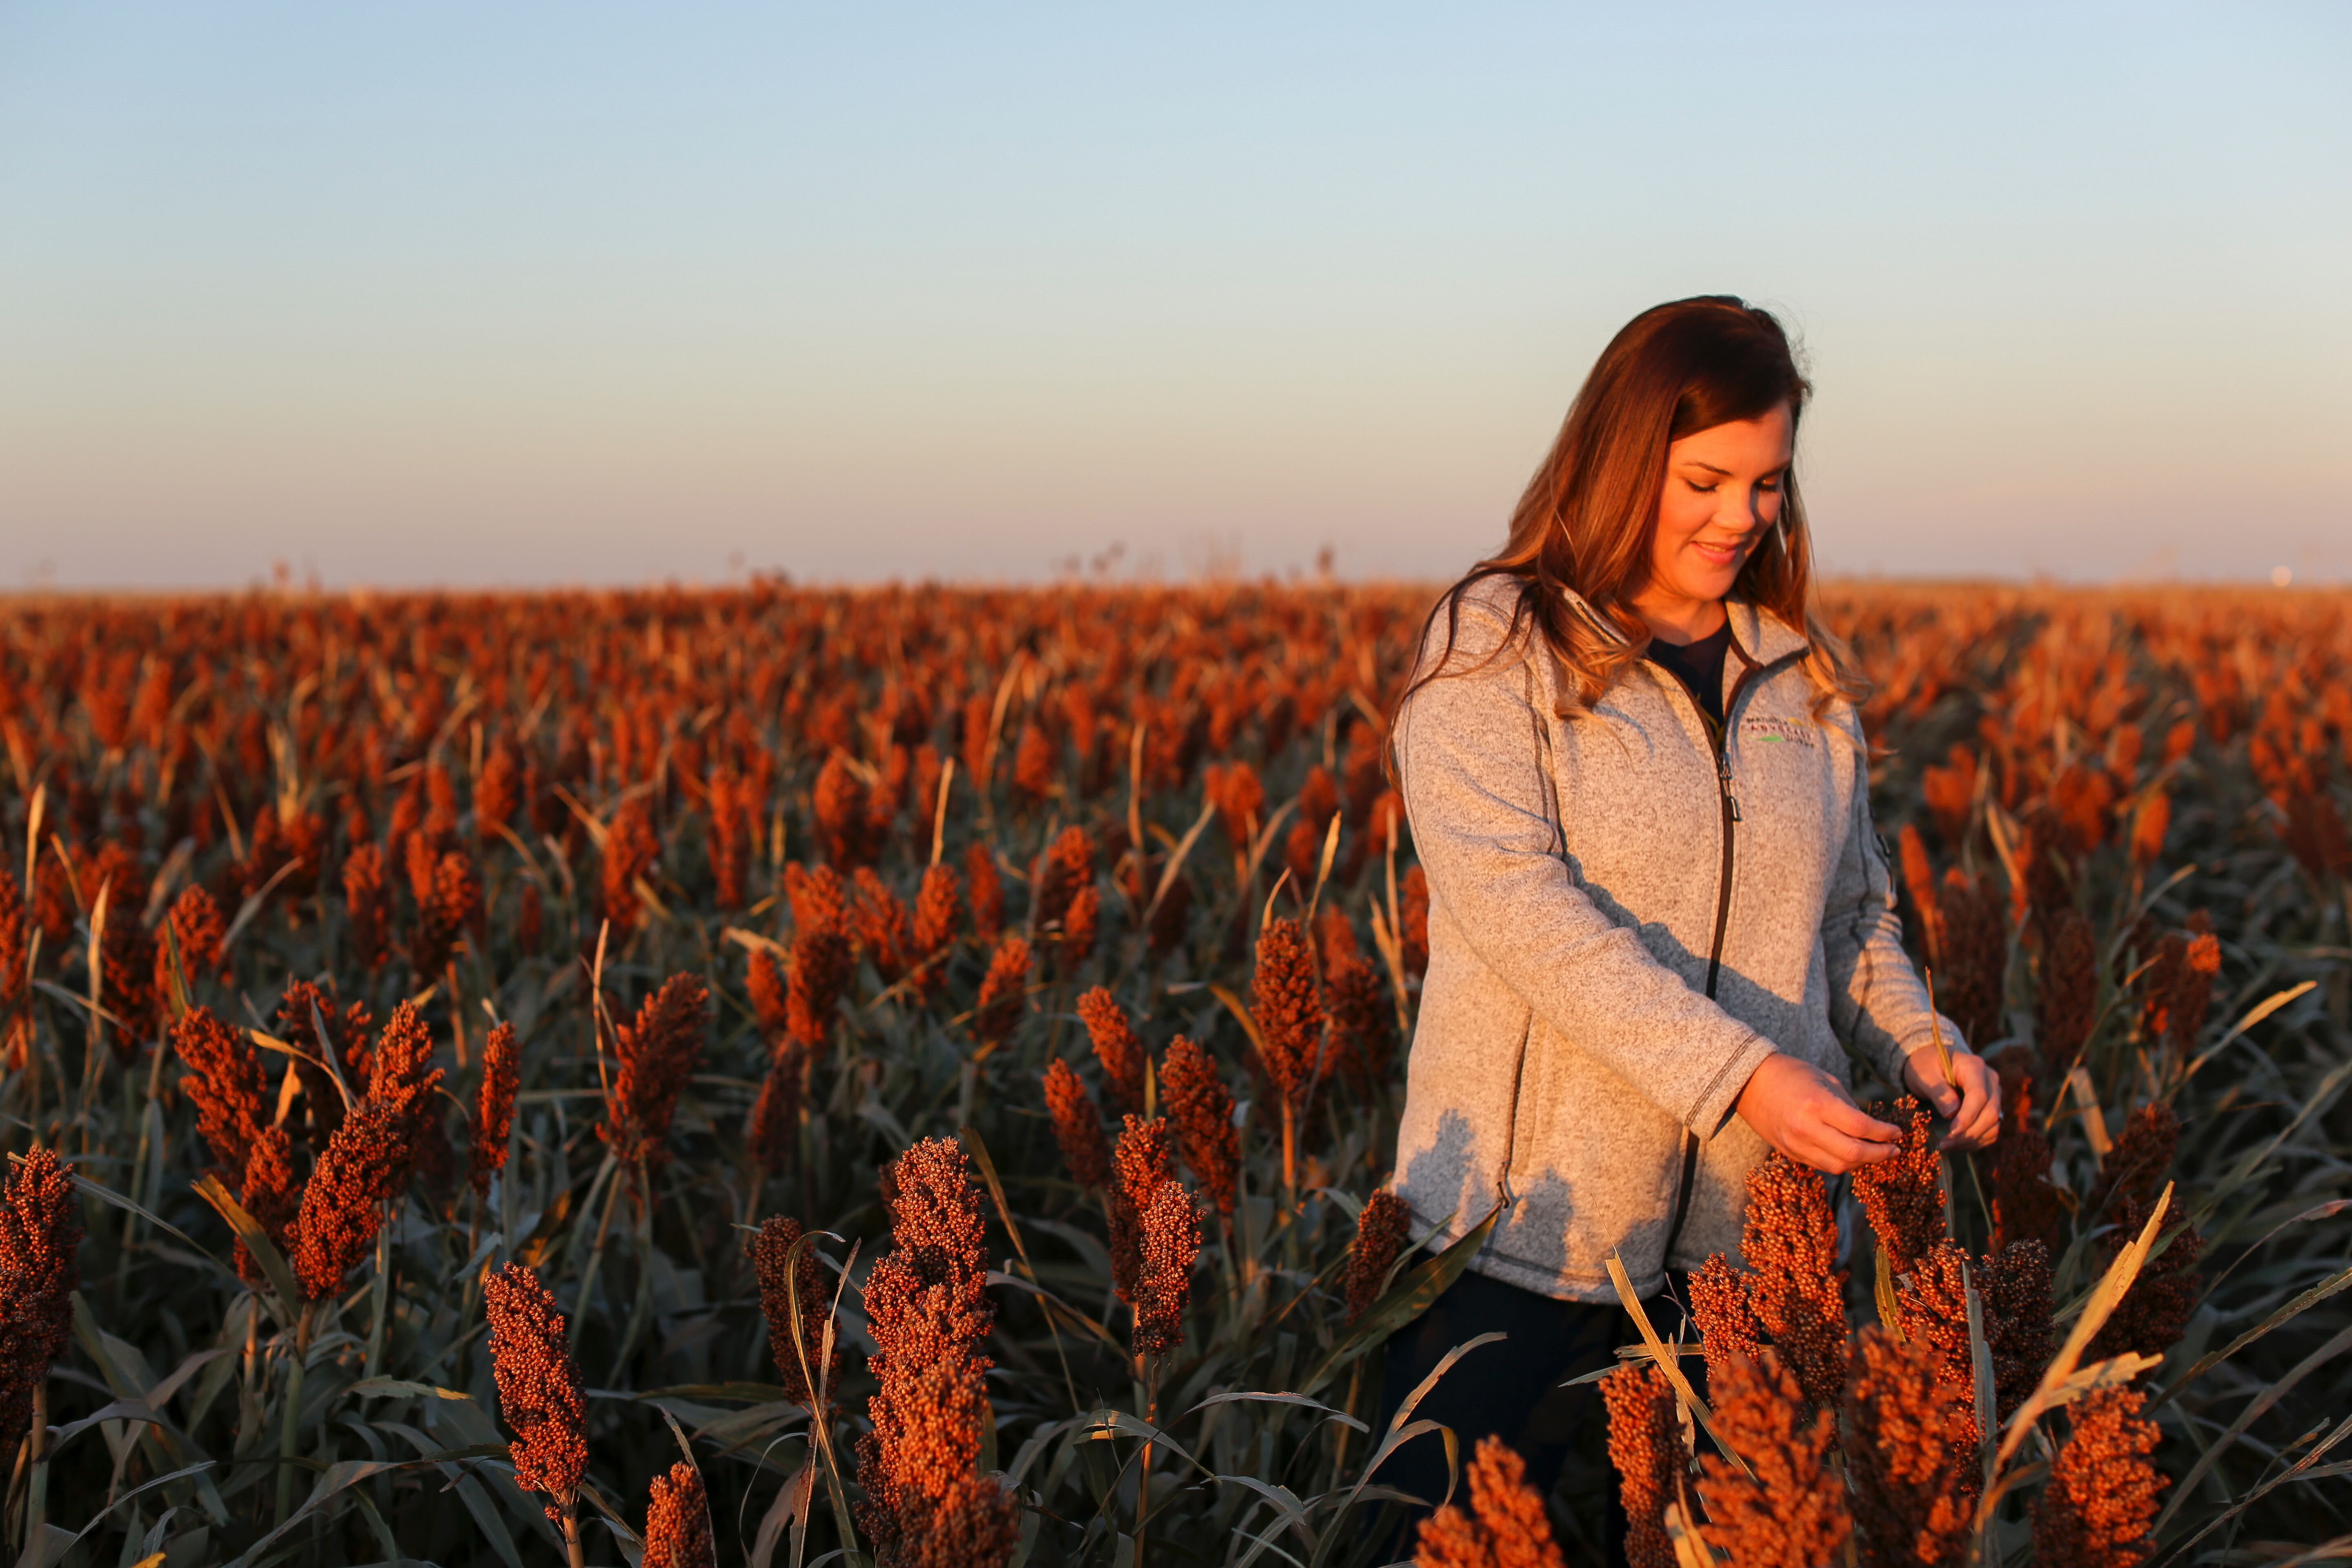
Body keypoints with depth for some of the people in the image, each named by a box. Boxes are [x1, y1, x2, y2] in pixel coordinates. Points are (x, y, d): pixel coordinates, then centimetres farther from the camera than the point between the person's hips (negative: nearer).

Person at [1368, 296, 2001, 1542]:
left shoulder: (1804, 668, 12)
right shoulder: (1495, 644, -5)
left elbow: (1851, 911, 20)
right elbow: (1515, 901, -17)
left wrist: (1920, 1044, -1)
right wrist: (1736, 1072, -24)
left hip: (1749, 1240, 4)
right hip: (1532, 1226, -4)